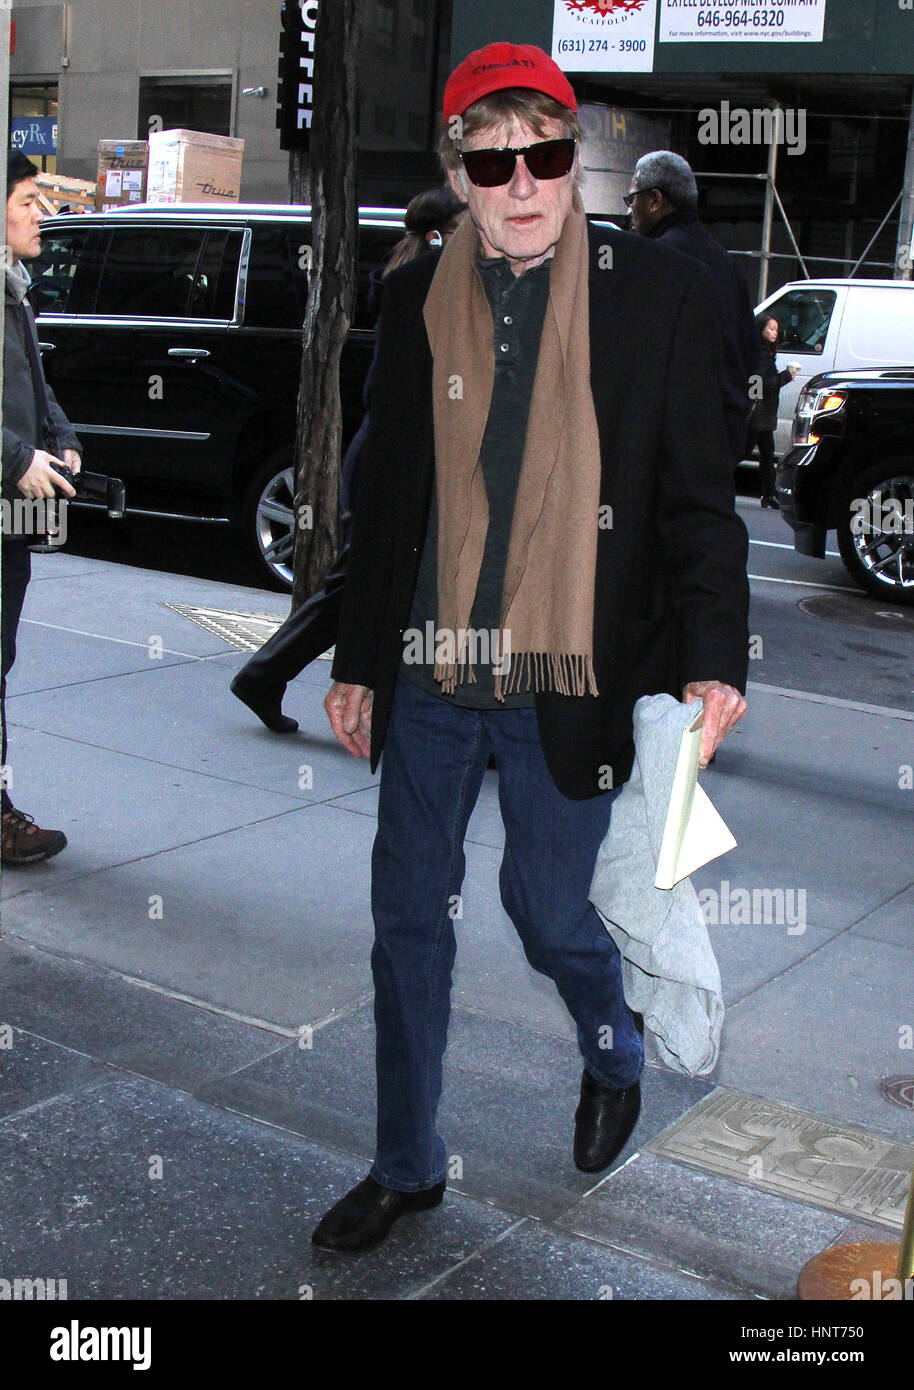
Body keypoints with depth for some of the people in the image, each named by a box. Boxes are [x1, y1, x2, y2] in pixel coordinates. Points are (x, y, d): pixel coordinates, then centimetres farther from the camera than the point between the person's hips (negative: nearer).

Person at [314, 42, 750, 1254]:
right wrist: (358, 658, 13)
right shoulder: (418, 298, 4)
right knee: (409, 916, 10)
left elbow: (697, 499, -3)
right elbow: (388, 494, 11)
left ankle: (614, 1058, 42)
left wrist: (711, 658, -14)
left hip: (565, 680, -3)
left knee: (547, 907, 6)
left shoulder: (655, 295, -4)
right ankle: (406, 1167, 29)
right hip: (430, 670, 4)